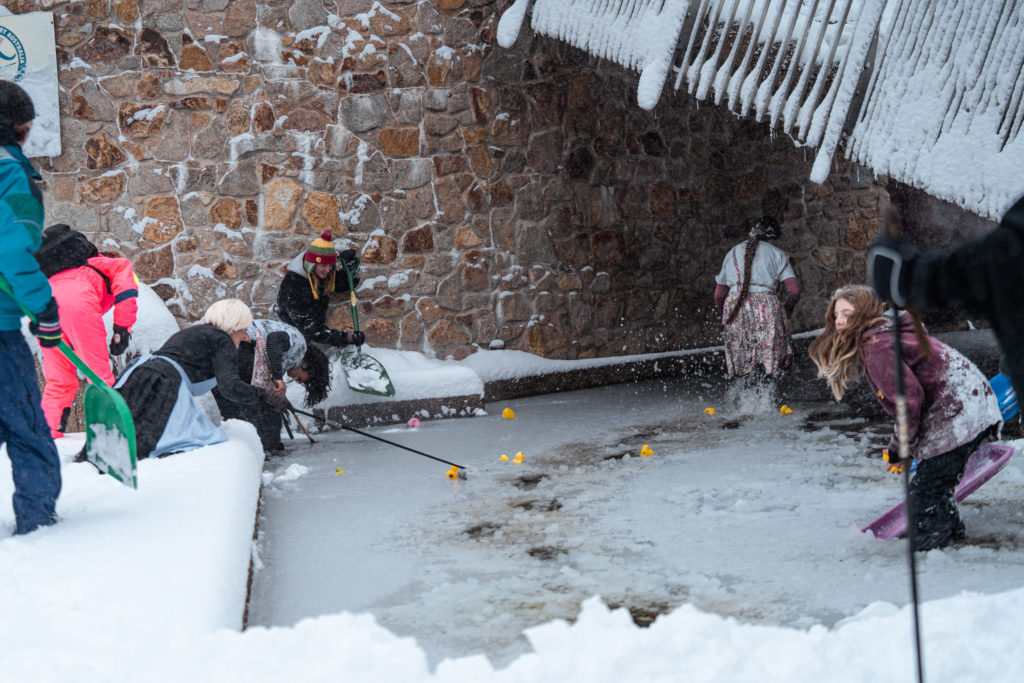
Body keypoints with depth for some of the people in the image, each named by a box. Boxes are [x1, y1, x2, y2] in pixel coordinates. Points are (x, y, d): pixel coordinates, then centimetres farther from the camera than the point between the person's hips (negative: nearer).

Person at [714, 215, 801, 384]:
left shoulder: (733, 252, 22)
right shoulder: (777, 253, 11)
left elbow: (718, 295, 21)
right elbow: (794, 291, 1)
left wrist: (725, 316, 34)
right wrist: (786, 310, 18)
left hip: (735, 308, 3)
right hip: (766, 305, -3)